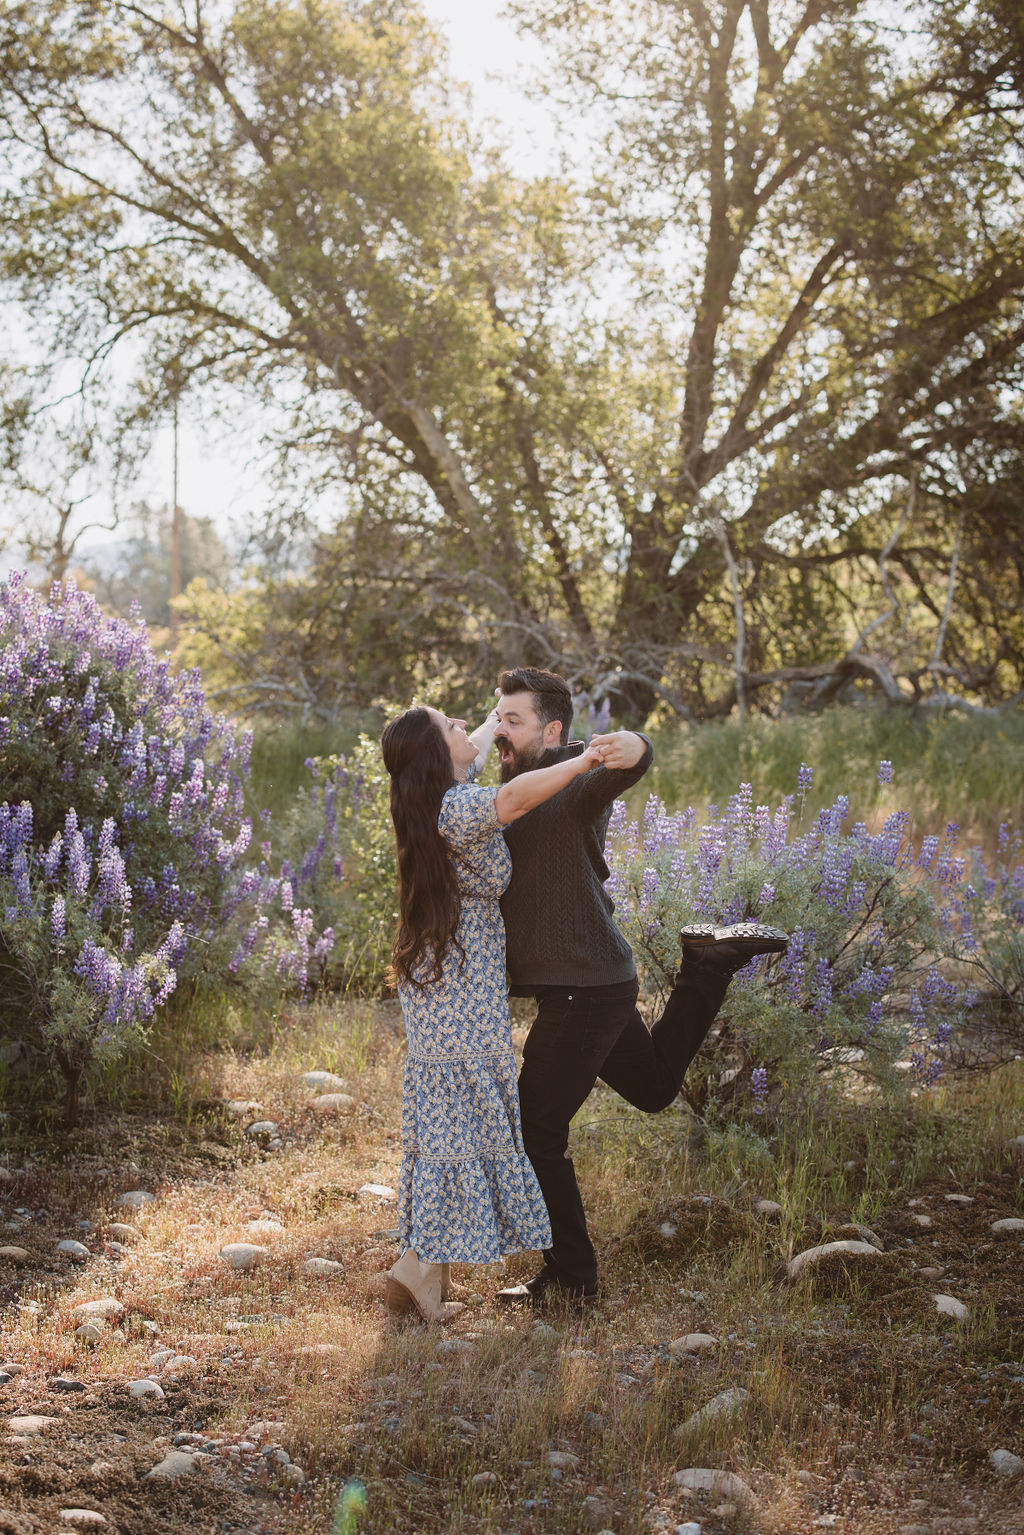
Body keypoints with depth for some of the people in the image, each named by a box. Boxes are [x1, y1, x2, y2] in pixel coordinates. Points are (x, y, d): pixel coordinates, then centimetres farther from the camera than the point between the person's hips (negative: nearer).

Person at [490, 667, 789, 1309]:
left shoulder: (576, 780, -17)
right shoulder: (517, 791, 13)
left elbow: (632, 761, -41)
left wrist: (633, 746, -64)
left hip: (585, 987, -10)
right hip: (595, 982, 10)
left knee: (536, 1132, -4)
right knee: (655, 1086, 28)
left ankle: (571, 1277, 8)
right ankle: (712, 962, 26)